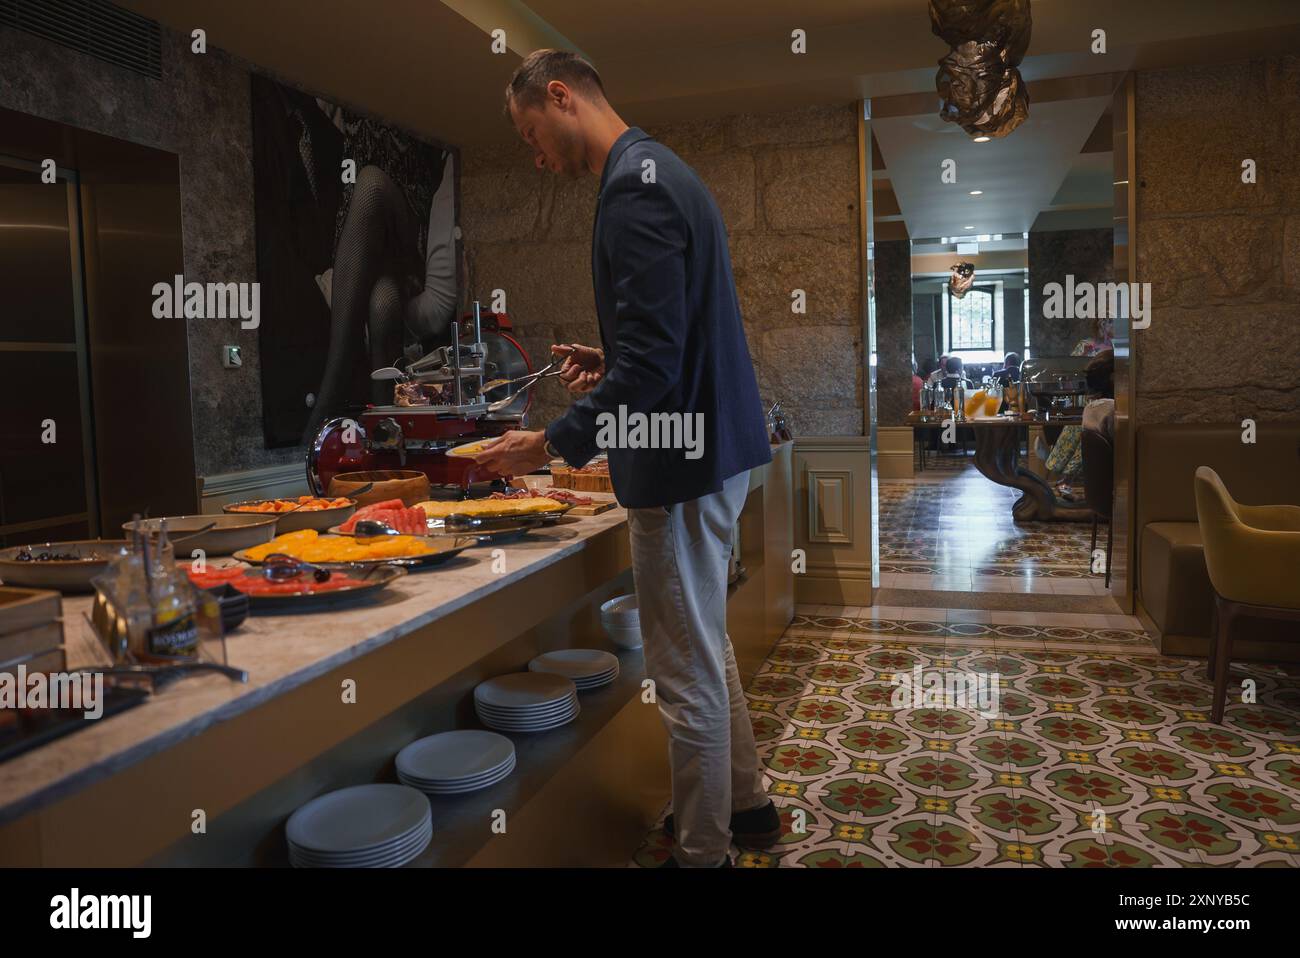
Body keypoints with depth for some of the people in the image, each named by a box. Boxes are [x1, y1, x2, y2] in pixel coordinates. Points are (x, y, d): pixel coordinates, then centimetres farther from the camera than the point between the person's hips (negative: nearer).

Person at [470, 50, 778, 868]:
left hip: (682, 462, -10)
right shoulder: (665, 171, 15)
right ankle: (746, 803, 39)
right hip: (713, 444, 10)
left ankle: (703, 851, 22)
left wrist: (553, 445, -17)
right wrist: (611, 364, 11)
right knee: (707, 648, 22)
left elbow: (652, 364, -25)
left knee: (688, 673, 3)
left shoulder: (636, 186, -17)